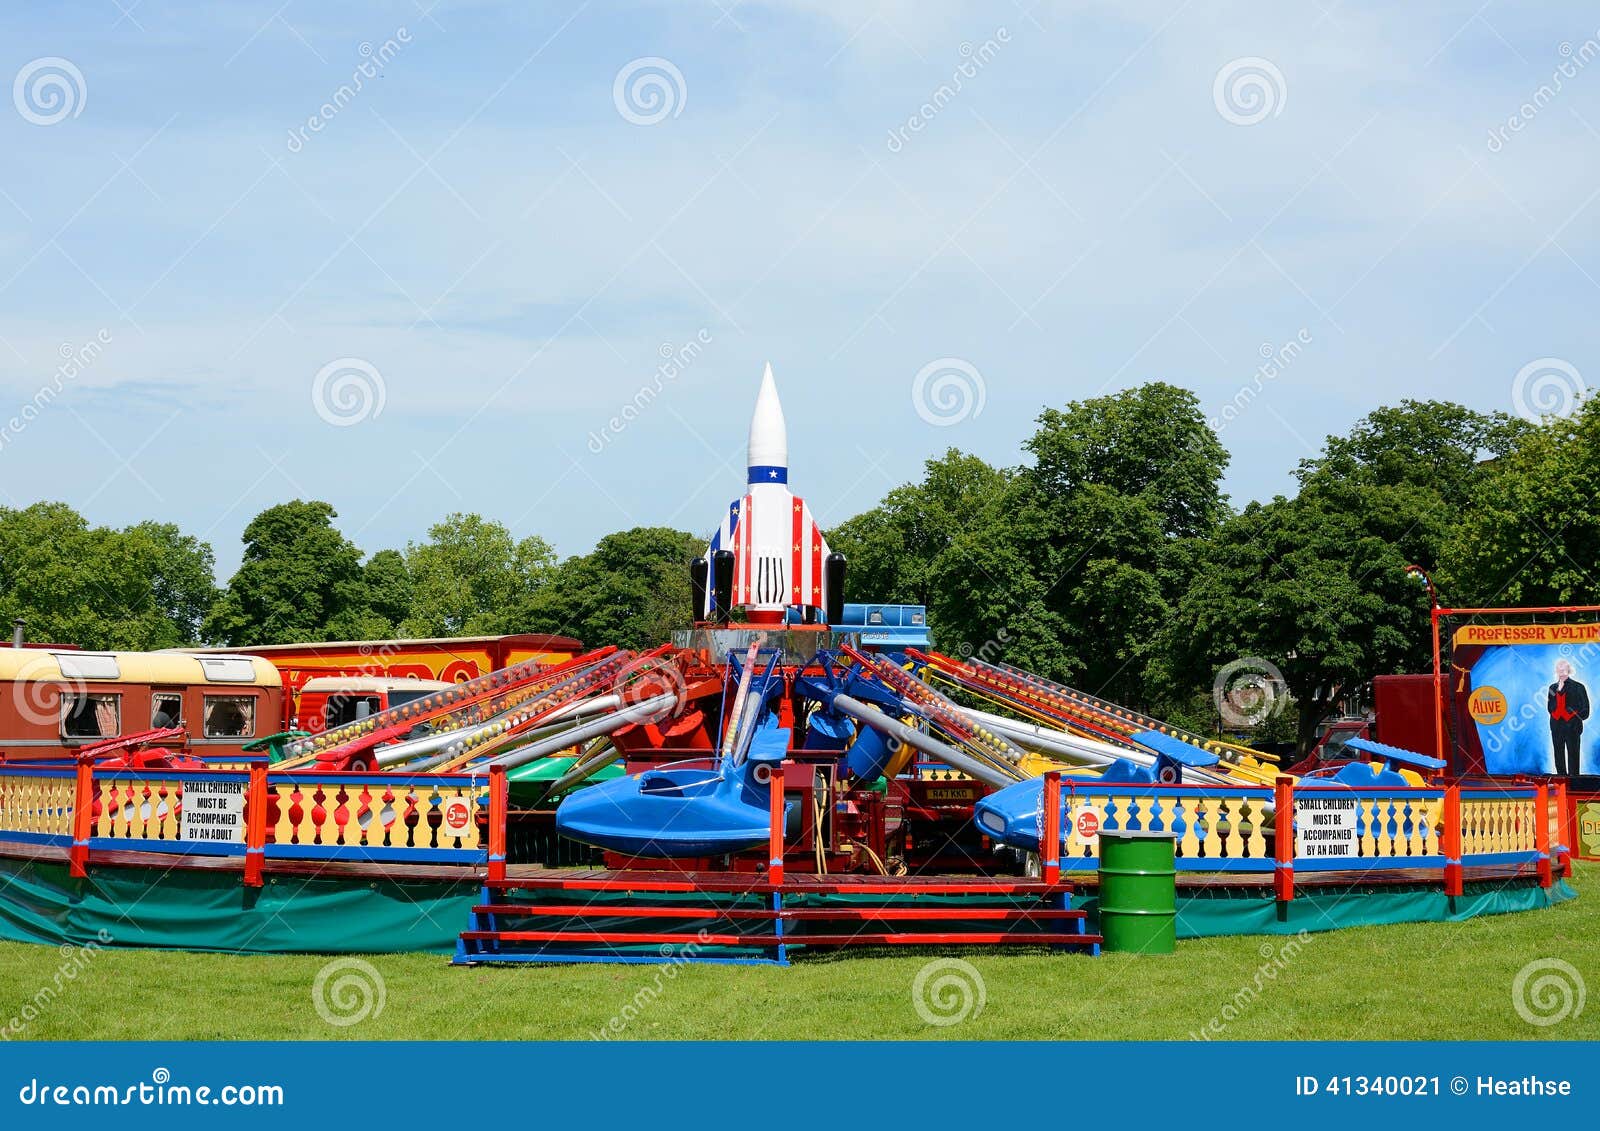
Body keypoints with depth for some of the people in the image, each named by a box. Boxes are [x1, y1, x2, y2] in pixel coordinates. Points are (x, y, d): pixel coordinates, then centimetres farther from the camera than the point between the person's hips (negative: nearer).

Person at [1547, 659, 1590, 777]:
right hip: (1556, 726, 4)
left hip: (1572, 726, -4)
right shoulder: (1553, 688, 14)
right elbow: (1550, 707, 14)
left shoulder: (1578, 687, 1)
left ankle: (1573, 777, -2)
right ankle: (1561, 776, 14)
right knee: (1559, 754, 7)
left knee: (1573, 753, -4)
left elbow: (1585, 709, 1)